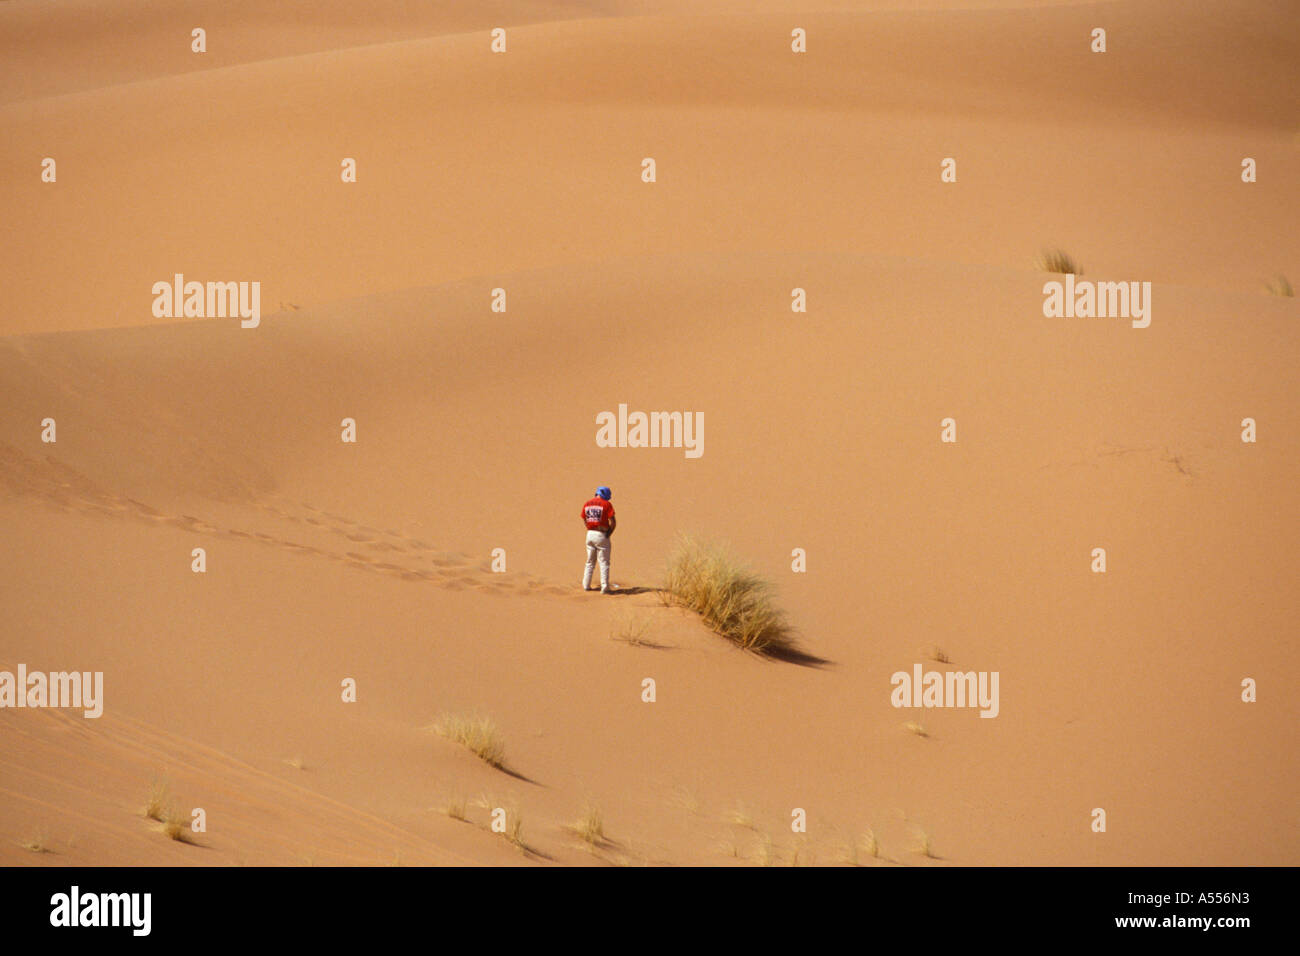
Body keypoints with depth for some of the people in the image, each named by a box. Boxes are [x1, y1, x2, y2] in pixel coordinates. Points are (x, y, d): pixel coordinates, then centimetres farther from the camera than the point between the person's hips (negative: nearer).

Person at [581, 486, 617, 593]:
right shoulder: (606, 504, -11)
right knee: (604, 562, 2)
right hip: (602, 535, -5)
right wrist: (609, 533, -1)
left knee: (590, 562, 17)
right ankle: (605, 587, 0)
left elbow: (584, 521, 13)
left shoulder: (587, 504, 6)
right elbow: (613, 521, -14)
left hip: (590, 534, 5)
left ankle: (586, 585, 20)